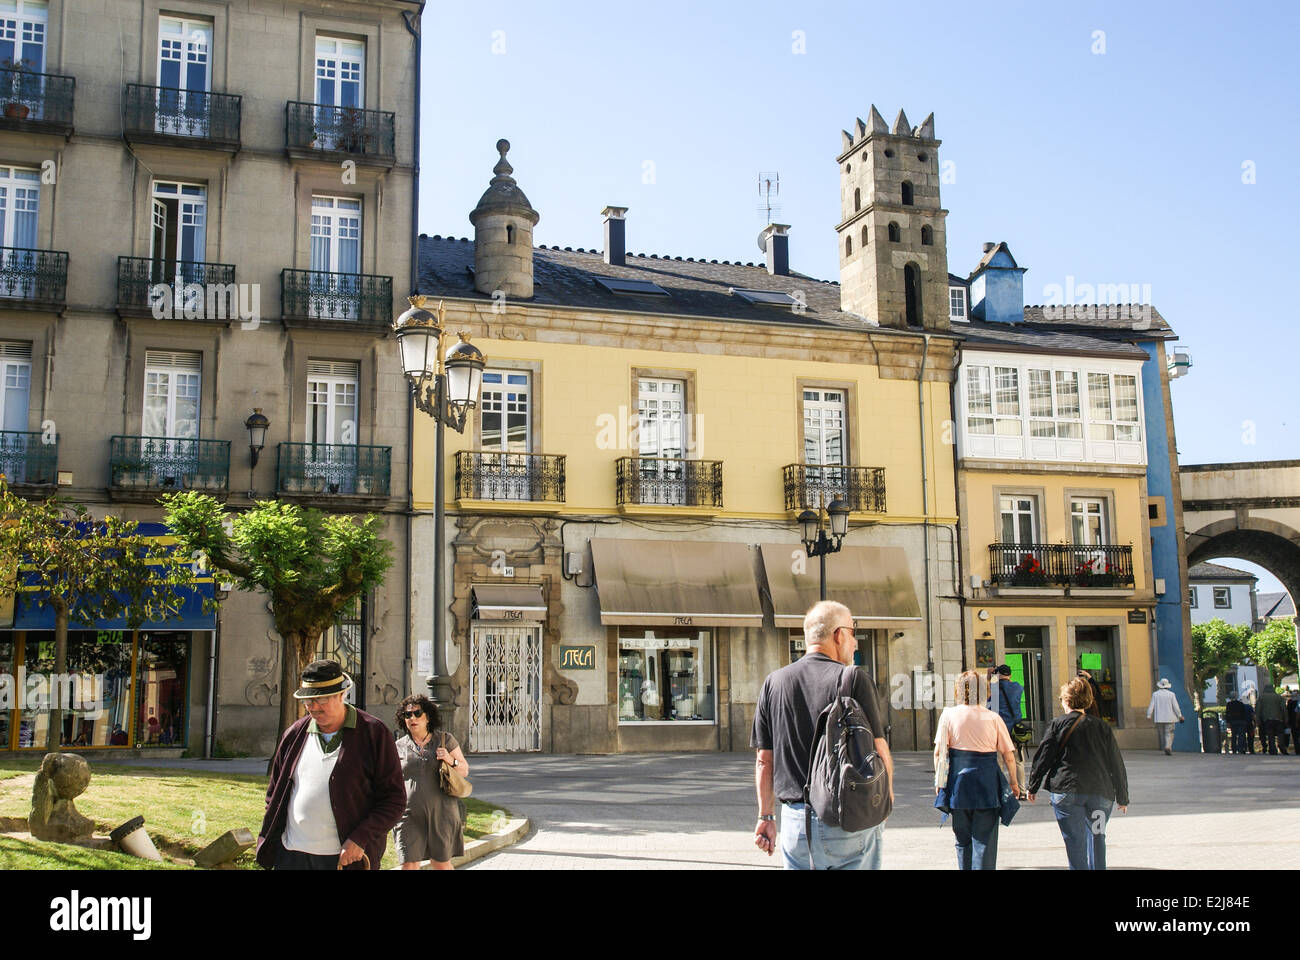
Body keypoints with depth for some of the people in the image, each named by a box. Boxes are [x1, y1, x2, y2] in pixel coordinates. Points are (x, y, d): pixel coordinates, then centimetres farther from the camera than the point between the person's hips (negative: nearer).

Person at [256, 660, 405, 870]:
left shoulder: (374, 733, -3)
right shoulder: (294, 735, 9)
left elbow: (394, 799, -5)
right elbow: (275, 793, 20)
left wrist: (360, 839, -15)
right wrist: (269, 842, 7)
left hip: (347, 858, -3)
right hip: (291, 855, 4)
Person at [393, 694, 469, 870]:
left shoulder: (445, 740, 6)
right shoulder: (399, 747, 9)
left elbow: (465, 770, 11)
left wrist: (451, 761, -8)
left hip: (441, 812, 0)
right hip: (410, 815, 0)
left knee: (441, 863, 6)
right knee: (409, 865, -6)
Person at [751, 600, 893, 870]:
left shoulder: (773, 683, 6)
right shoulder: (855, 679, -6)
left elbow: (764, 759, 7)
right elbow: (878, 750, -7)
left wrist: (766, 816, 14)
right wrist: (886, 793, 11)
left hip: (796, 821, 4)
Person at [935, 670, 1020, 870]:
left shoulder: (949, 714, 0)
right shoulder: (993, 718, 0)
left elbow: (939, 751, -1)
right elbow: (1009, 755, 2)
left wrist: (939, 780, 10)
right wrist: (1013, 781, 15)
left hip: (959, 781, 1)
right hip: (988, 782, -1)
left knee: (963, 840, 14)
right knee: (985, 840, 1)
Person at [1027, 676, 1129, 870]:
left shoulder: (1058, 725, 1)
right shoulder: (1102, 727, 9)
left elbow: (1042, 758, -1)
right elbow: (1117, 764, 12)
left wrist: (1032, 787, 10)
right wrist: (1123, 798, 20)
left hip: (1067, 791, -3)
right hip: (1101, 792, 3)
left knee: (1075, 842, 0)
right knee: (1097, 837, 21)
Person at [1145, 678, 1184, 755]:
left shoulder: (1155, 694, 0)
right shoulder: (1171, 694, -4)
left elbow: (1151, 706, -3)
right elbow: (1175, 706, -4)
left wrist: (1149, 716, -1)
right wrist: (1180, 716, 3)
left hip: (1159, 719, 1)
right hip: (1169, 718, -1)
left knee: (1162, 734, 11)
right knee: (1169, 734, -1)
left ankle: (1166, 750, 15)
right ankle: (1168, 747, -22)